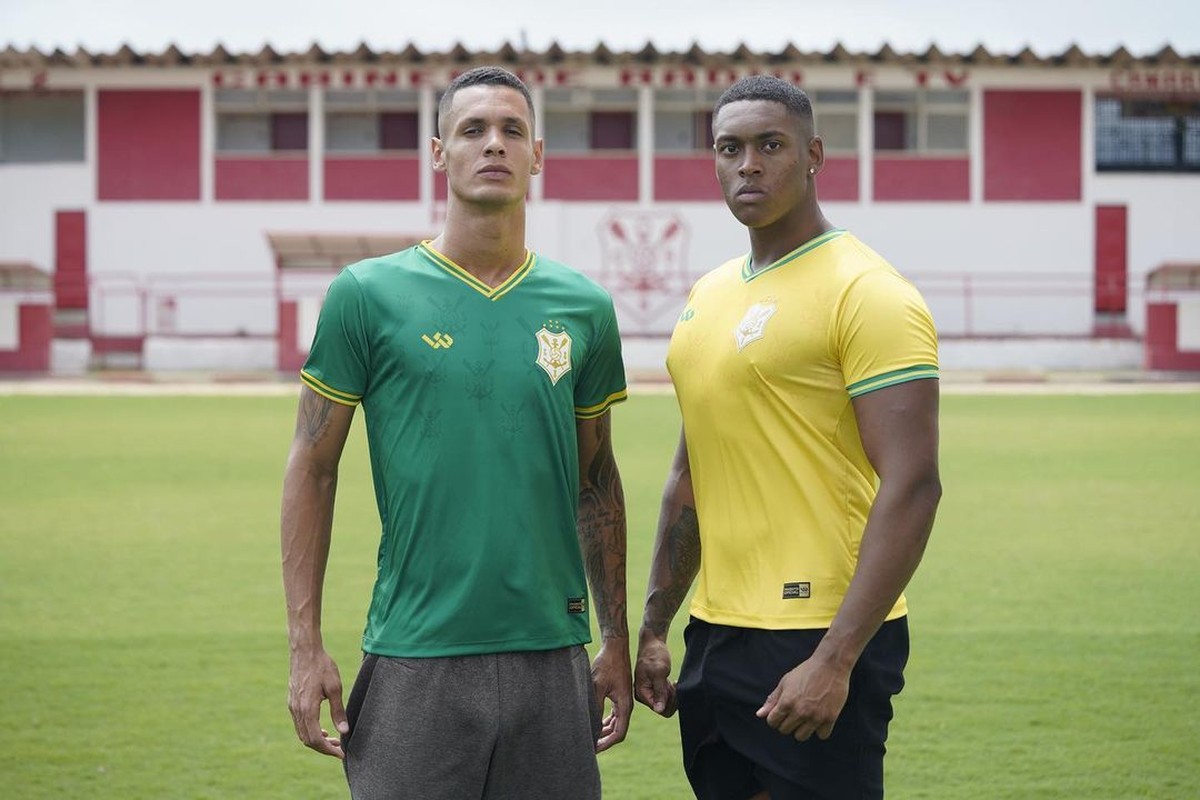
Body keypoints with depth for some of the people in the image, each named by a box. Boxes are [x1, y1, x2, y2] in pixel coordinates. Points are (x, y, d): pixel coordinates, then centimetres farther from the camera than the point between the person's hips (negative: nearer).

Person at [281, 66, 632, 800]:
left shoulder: (584, 309, 8)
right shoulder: (368, 296, -1)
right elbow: (313, 469, 1)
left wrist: (618, 641, 12)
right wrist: (306, 646, -4)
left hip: (551, 656, 3)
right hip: (414, 659, -3)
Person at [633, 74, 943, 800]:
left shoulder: (867, 294, -11)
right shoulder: (709, 295, 14)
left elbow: (912, 486, -17)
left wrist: (835, 660, -22)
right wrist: (654, 628, 18)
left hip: (819, 641, -7)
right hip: (717, 636, 8)